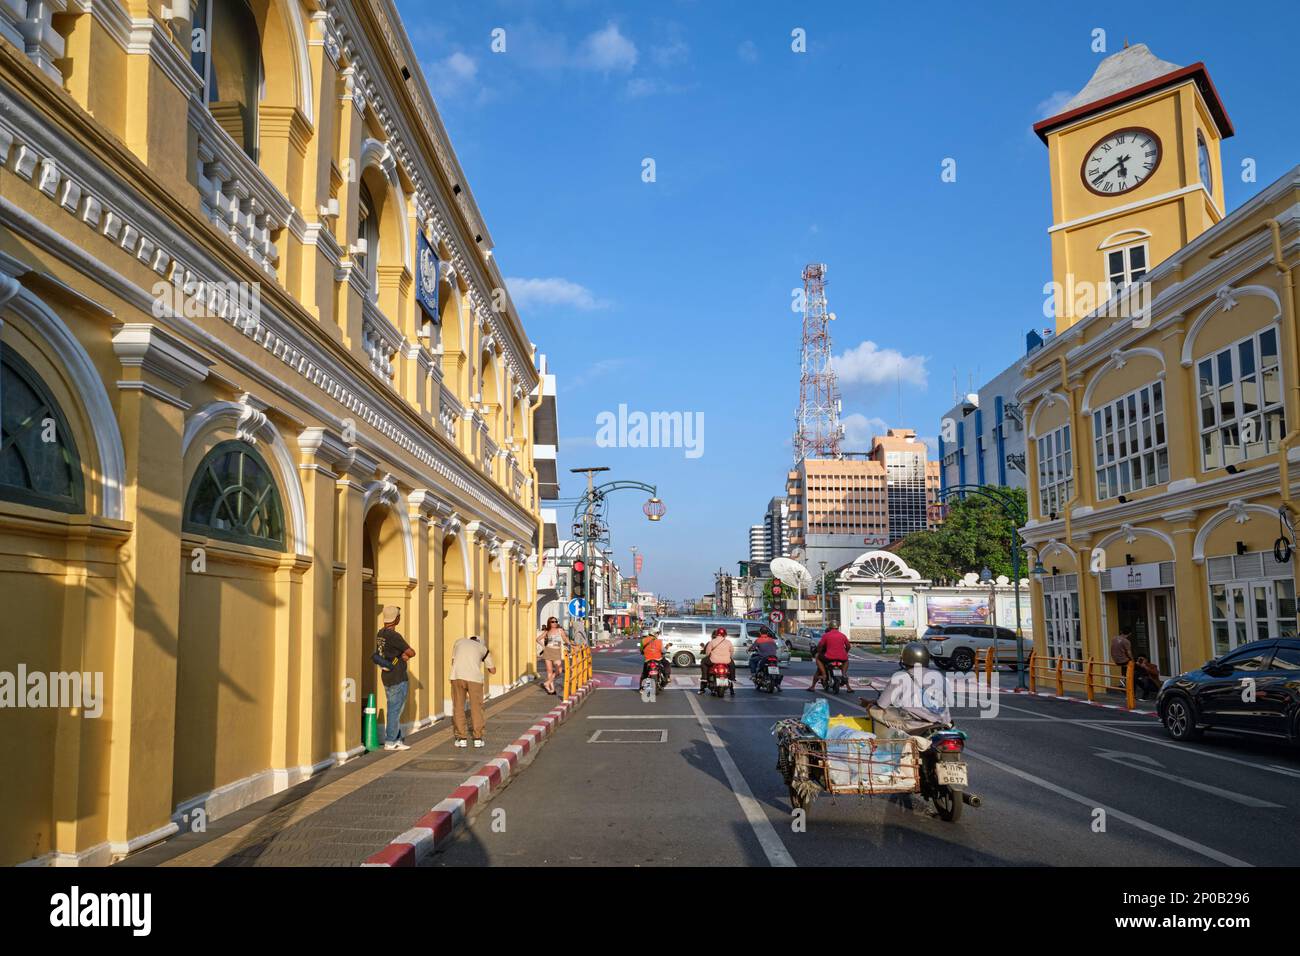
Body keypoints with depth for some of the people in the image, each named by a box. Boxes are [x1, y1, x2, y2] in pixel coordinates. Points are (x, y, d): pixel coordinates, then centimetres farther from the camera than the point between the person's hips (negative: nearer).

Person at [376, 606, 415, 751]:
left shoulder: (380, 634, 9)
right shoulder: (393, 636, -20)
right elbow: (411, 653, -17)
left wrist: (404, 655, -4)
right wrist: (407, 654, 6)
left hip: (387, 677, 9)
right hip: (398, 679, -9)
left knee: (394, 710, 13)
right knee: (395, 710, -2)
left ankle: (397, 740, 17)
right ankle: (390, 742, 3)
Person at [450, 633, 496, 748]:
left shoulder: (459, 642, 22)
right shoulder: (483, 648, 19)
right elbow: (493, 670, 23)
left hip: (457, 677, 1)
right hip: (475, 678, 0)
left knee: (458, 708, 10)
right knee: (476, 708, 11)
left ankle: (461, 738, 10)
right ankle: (478, 738, 12)